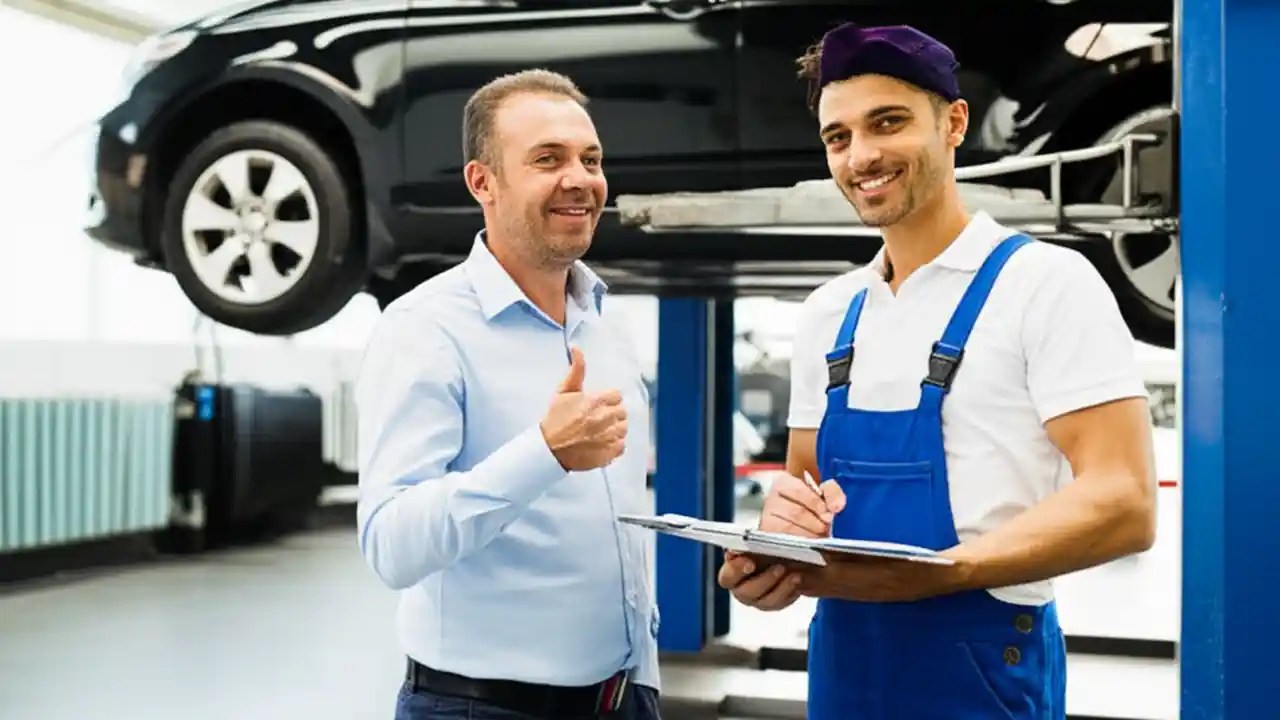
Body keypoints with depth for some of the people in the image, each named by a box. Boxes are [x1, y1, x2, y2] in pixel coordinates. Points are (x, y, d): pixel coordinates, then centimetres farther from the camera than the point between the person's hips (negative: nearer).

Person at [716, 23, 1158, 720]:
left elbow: (1122, 503, -17)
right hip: (841, 661, 6)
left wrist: (920, 574, -27)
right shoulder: (826, 312, 8)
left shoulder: (1046, 282, -11)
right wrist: (784, 515, -10)